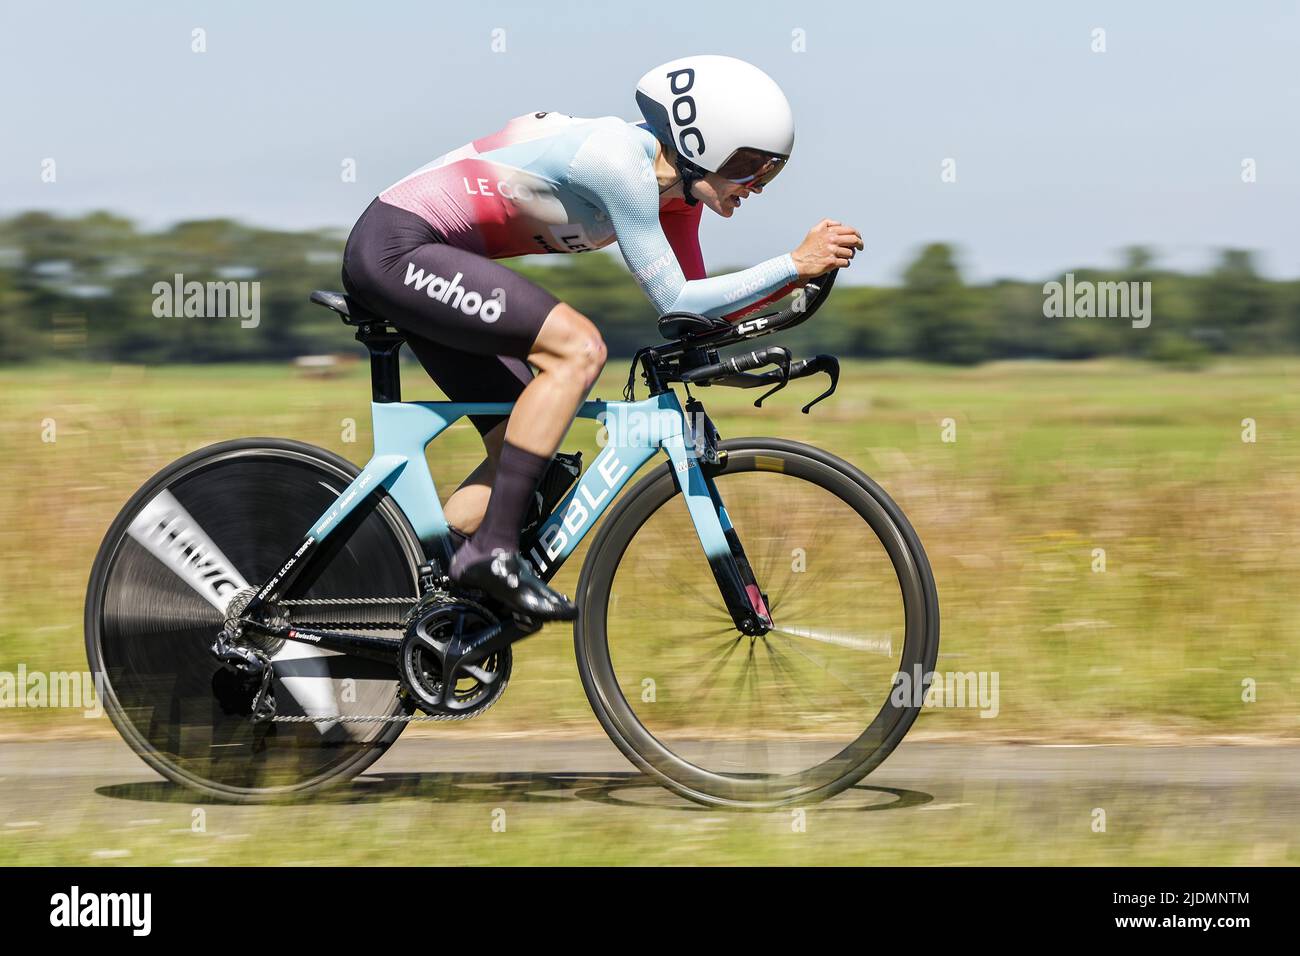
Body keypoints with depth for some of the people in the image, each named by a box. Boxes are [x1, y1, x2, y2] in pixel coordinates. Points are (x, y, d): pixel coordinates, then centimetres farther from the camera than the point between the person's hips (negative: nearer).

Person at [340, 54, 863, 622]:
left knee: (521, 455, 3)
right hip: (395, 248, -10)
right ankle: (492, 550, -22)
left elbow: (696, 315, 10)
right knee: (578, 348, -24)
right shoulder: (621, 161, -23)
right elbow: (675, 304, -23)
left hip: (423, 261, 10)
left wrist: (801, 277, -1)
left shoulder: (673, 186, 5)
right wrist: (796, 264, -22)